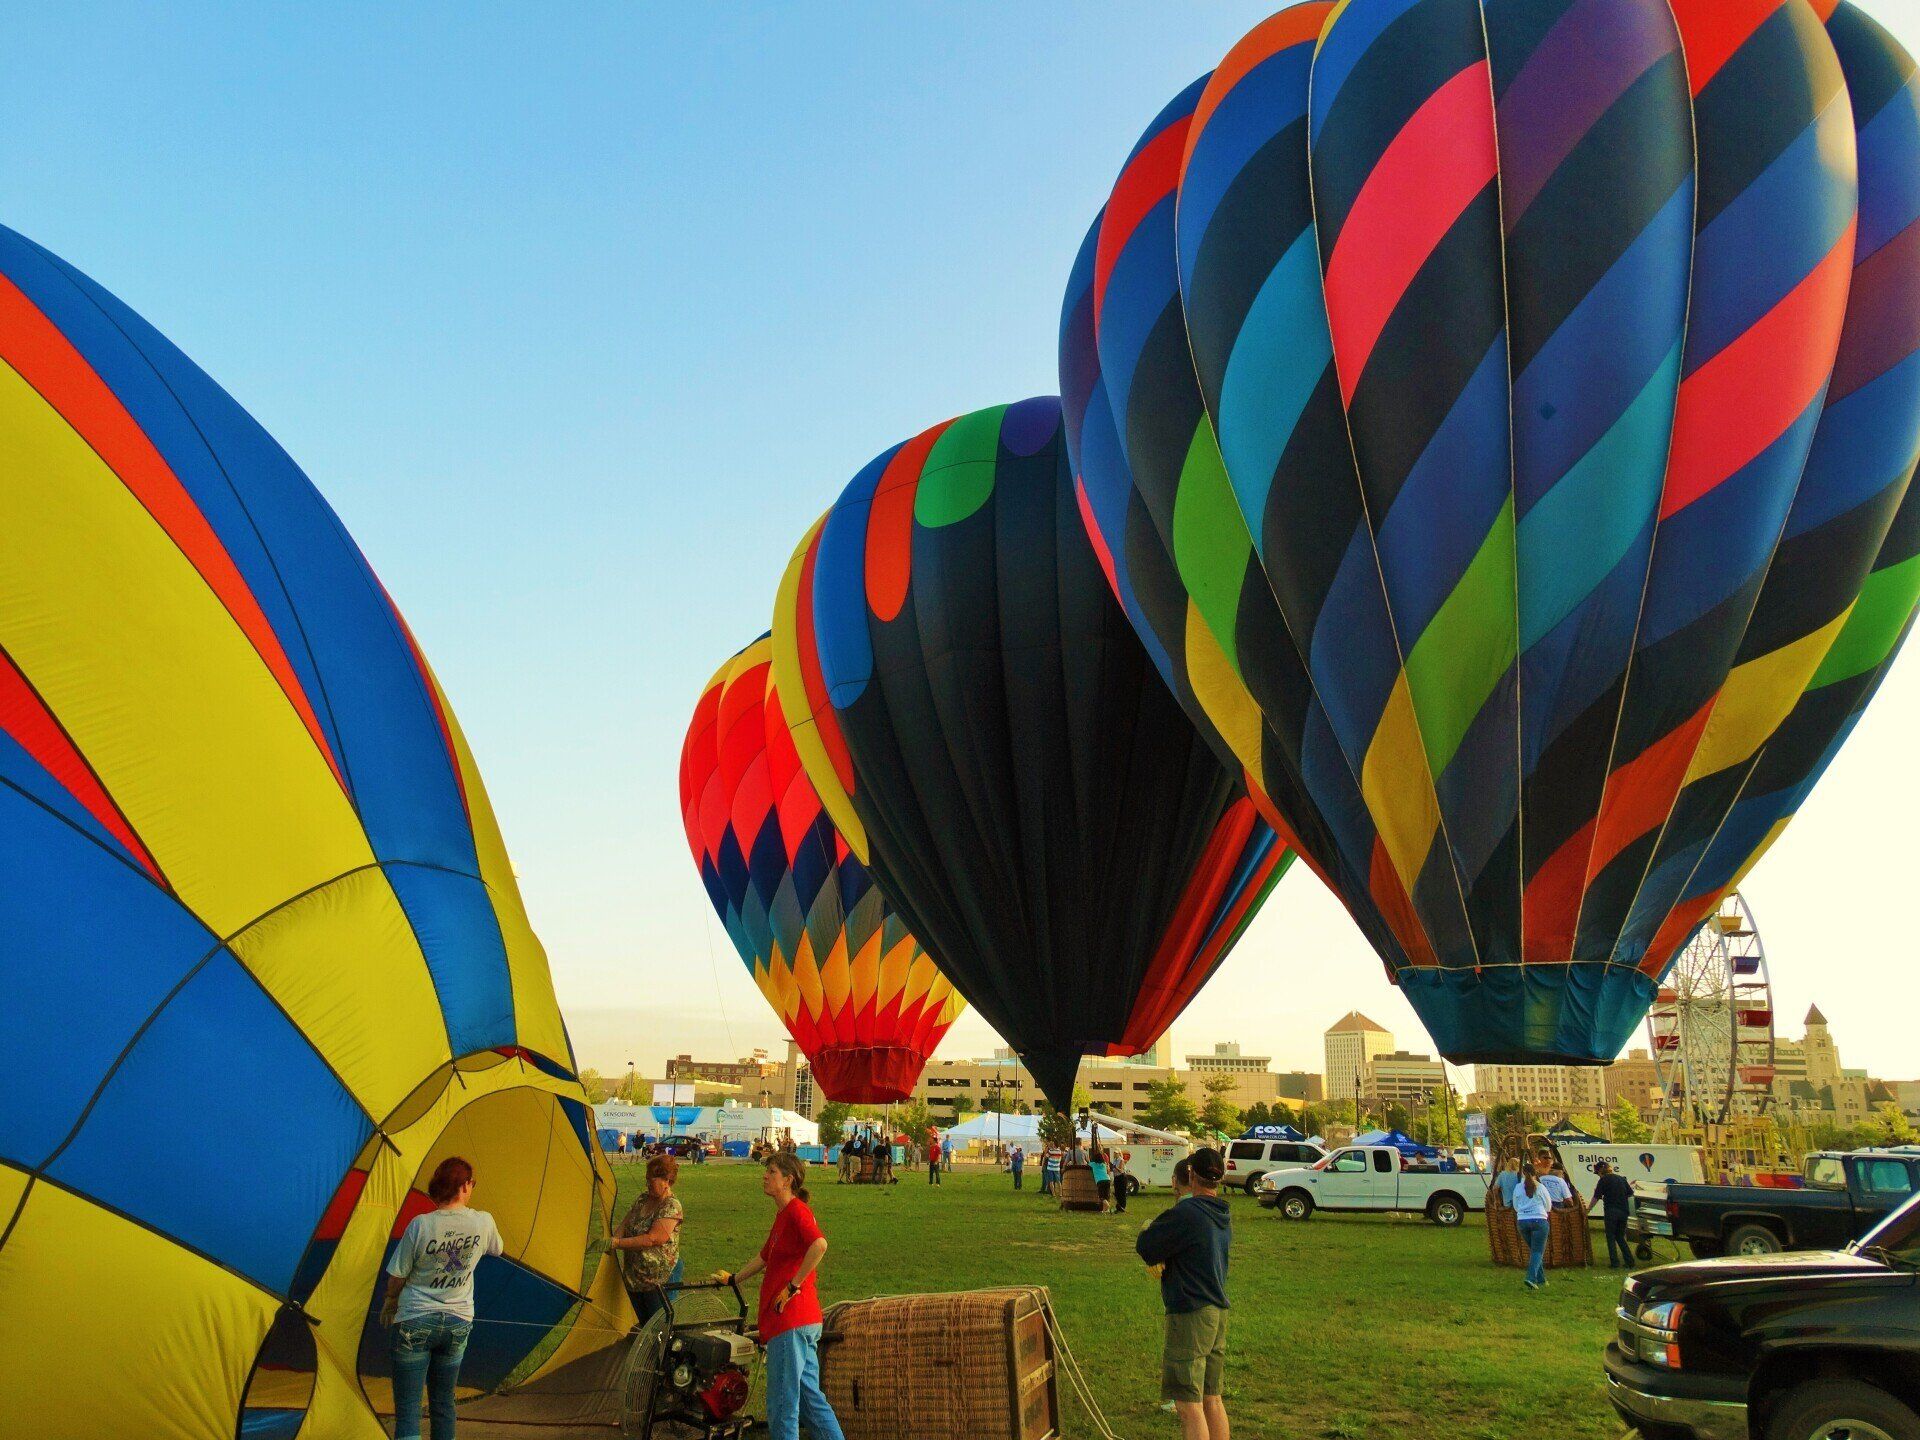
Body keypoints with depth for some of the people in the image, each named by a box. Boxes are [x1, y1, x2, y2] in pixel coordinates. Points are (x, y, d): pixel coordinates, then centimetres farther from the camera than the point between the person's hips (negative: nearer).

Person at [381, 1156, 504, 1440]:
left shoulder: (420, 1225, -15)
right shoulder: (484, 1222, -8)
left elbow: (397, 1276, -5)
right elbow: (497, 1249, 15)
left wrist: (390, 1302, 16)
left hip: (415, 1323, -3)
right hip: (458, 1323, 3)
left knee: (407, 1408, 1)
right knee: (443, 1404, 17)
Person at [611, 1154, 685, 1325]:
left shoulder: (672, 1207, -19)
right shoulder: (644, 1198, 5)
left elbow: (651, 1239, -26)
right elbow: (625, 1222, 7)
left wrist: (615, 1243, -26)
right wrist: (613, 1238, -15)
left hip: (658, 1280, -7)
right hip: (634, 1277, 7)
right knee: (643, 1323, 17)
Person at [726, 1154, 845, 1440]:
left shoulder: (797, 1210, -11)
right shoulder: (782, 1215, 18)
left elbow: (819, 1245, -30)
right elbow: (765, 1256, 34)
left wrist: (793, 1285, -23)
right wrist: (733, 1279, 40)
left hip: (792, 1320, -9)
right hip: (798, 1321, 9)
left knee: (782, 1402, -4)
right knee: (809, 1396, 13)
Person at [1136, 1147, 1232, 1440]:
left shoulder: (1185, 1213, -19)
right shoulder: (1225, 1215, 8)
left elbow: (1145, 1248, -12)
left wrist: (1152, 1227, 7)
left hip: (1190, 1315, -8)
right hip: (1219, 1312, 8)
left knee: (1189, 1405, -3)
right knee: (1212, 1400, 16)